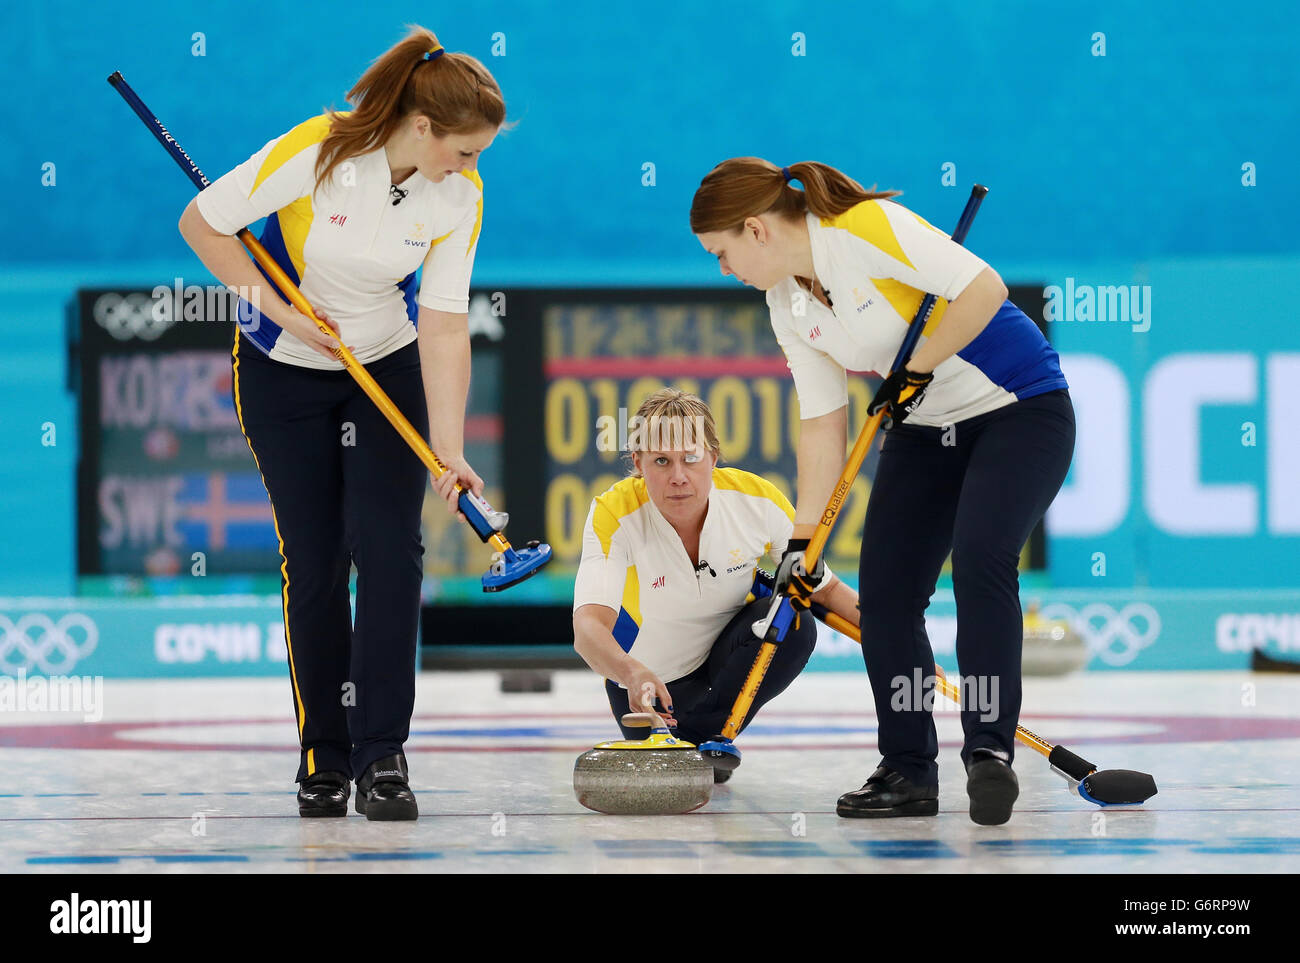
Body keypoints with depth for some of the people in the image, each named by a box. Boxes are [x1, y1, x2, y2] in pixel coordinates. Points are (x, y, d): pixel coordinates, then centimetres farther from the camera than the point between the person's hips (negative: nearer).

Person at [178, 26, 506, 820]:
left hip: (388, 368, 2)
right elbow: (202, 224, -16)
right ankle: (323, 756, 11)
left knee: (390, 546, -13)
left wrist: (448, 447, -22)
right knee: (314, 559, -1)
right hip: (283, 370, -2)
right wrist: (281, 310, -18)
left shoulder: (459, 198, -15)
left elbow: (445, 325, -15)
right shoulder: (312, 153, -26)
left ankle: (382, 755, -11)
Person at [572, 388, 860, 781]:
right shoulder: (613, 517, -29)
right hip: (652, 675, 0)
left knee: (793, 623, -28)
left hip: (725, 655, 0)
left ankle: (704, 736, -13)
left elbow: (825, 588, -8)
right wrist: (633, 674, -63)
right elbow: (588, 627, -41)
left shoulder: (759, 501, -22)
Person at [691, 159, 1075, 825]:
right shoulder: (787, 306, 3)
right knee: (884, 586, -3)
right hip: (924, 429, 8)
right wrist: (803, 538, -1)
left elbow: (984, 288, -27)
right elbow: (822, 425, 5)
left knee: (980, 560, -26)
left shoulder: (866, 229, -22)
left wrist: (915, 370, -21)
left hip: (1018, 409, -8)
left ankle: (990, 749, -23)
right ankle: (908, 771, 3)